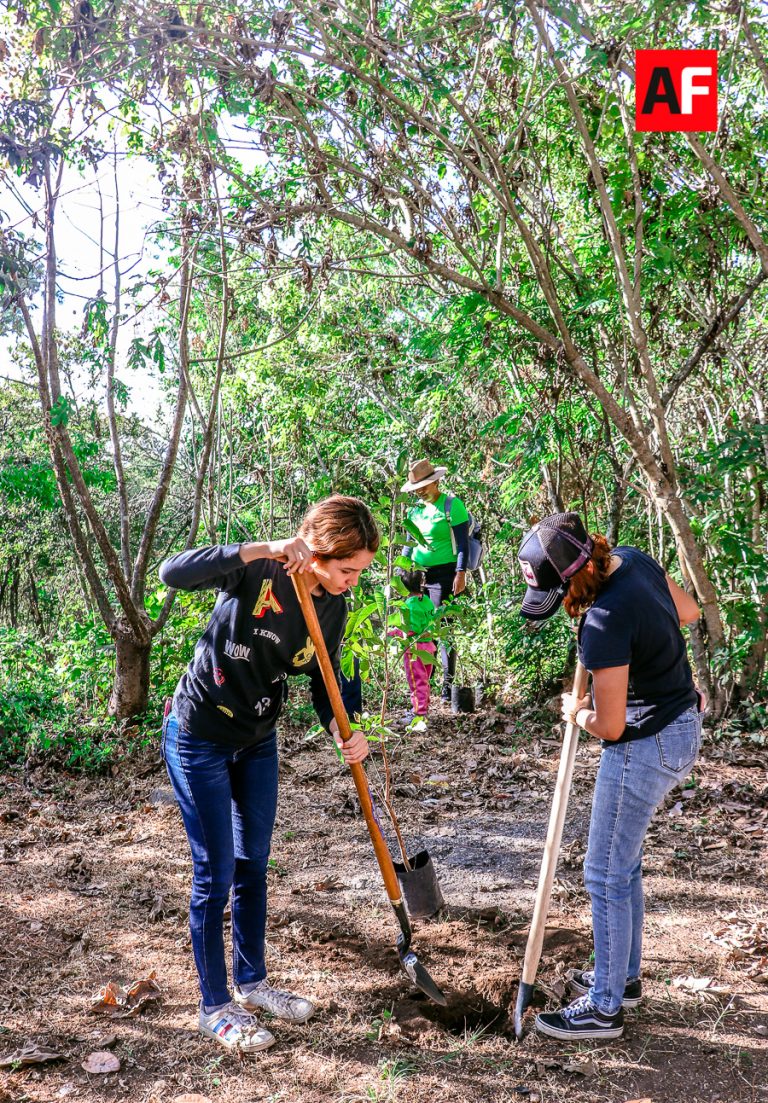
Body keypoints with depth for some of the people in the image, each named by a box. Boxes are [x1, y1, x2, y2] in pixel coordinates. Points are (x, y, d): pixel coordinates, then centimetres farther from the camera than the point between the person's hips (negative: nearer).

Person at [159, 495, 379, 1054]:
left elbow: (324, 681, 2)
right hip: (199, 739, -6)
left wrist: (344, 732, -17)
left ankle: (251, 982, 37)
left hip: (258, 741, 7)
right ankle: (216, 1007, 21)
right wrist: (267, 549, -46)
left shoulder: (334, 607, -6)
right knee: (217, 873, 1)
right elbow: (174, 572, -39)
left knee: (254, 864, 17)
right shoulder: (257, 572, -25)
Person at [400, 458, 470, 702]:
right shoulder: (415, 510, 14)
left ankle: (448, 684, 3)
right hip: (418, 574, 7)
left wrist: (461, 573, -16)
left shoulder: (452, 506, -5)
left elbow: (462, 543, -9)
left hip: (443, 574, -7)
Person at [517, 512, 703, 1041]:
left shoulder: (604, 625, -31)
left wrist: (577, 713, -2)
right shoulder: (633, 559, -5)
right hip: (682, 725, 10)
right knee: (623, 863, 22)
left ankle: (604, 1008, 19)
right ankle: (624, 976, 38)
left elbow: (610, 725, -22)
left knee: (607, 874, 4)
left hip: (644, 748, -10)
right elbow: (688, 611, 13)